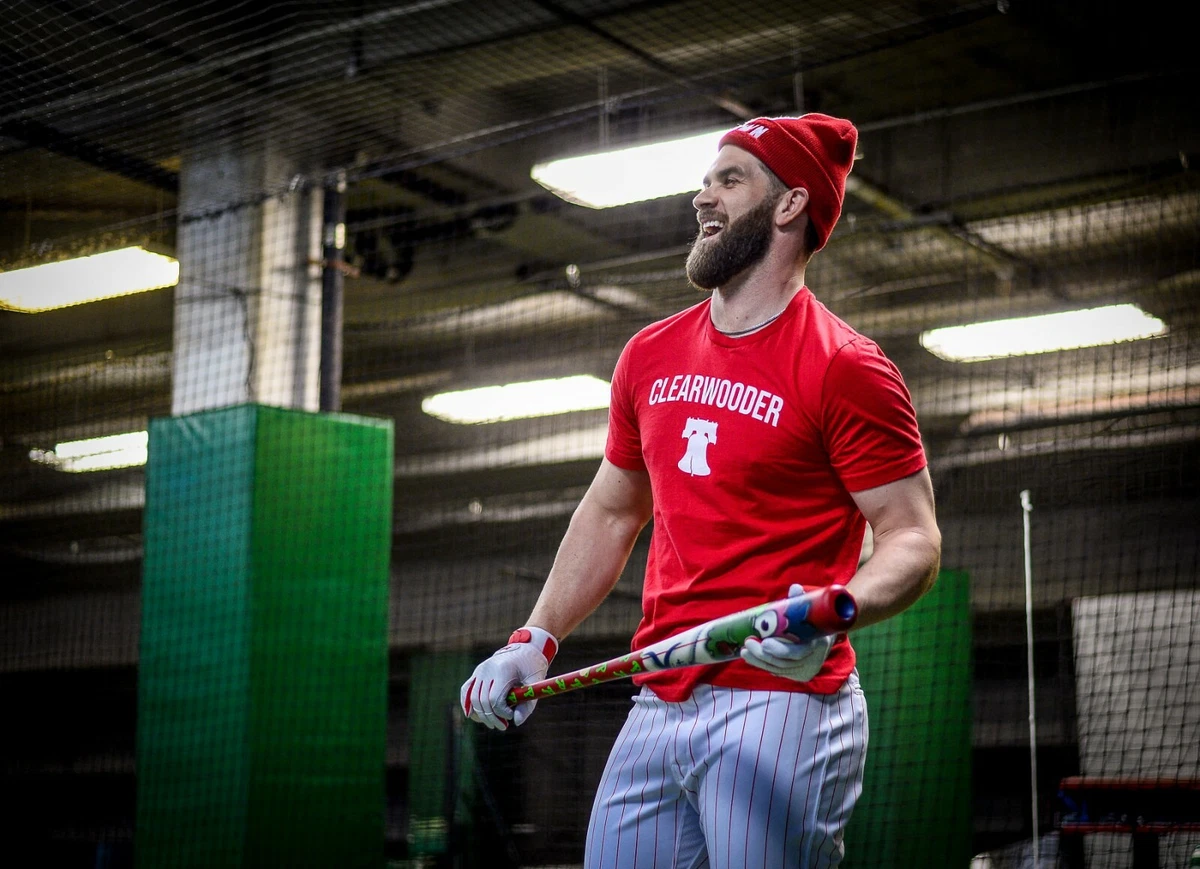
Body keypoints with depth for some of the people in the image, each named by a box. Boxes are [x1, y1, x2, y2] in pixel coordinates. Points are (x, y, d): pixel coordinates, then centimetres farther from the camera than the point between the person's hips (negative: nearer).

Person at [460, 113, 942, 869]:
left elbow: (913, 538, -9)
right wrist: (535, 639, 14)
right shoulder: (650, 355, 13)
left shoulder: (844, 369, -8)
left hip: (781, 703, -6)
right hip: (656, 709, 6)